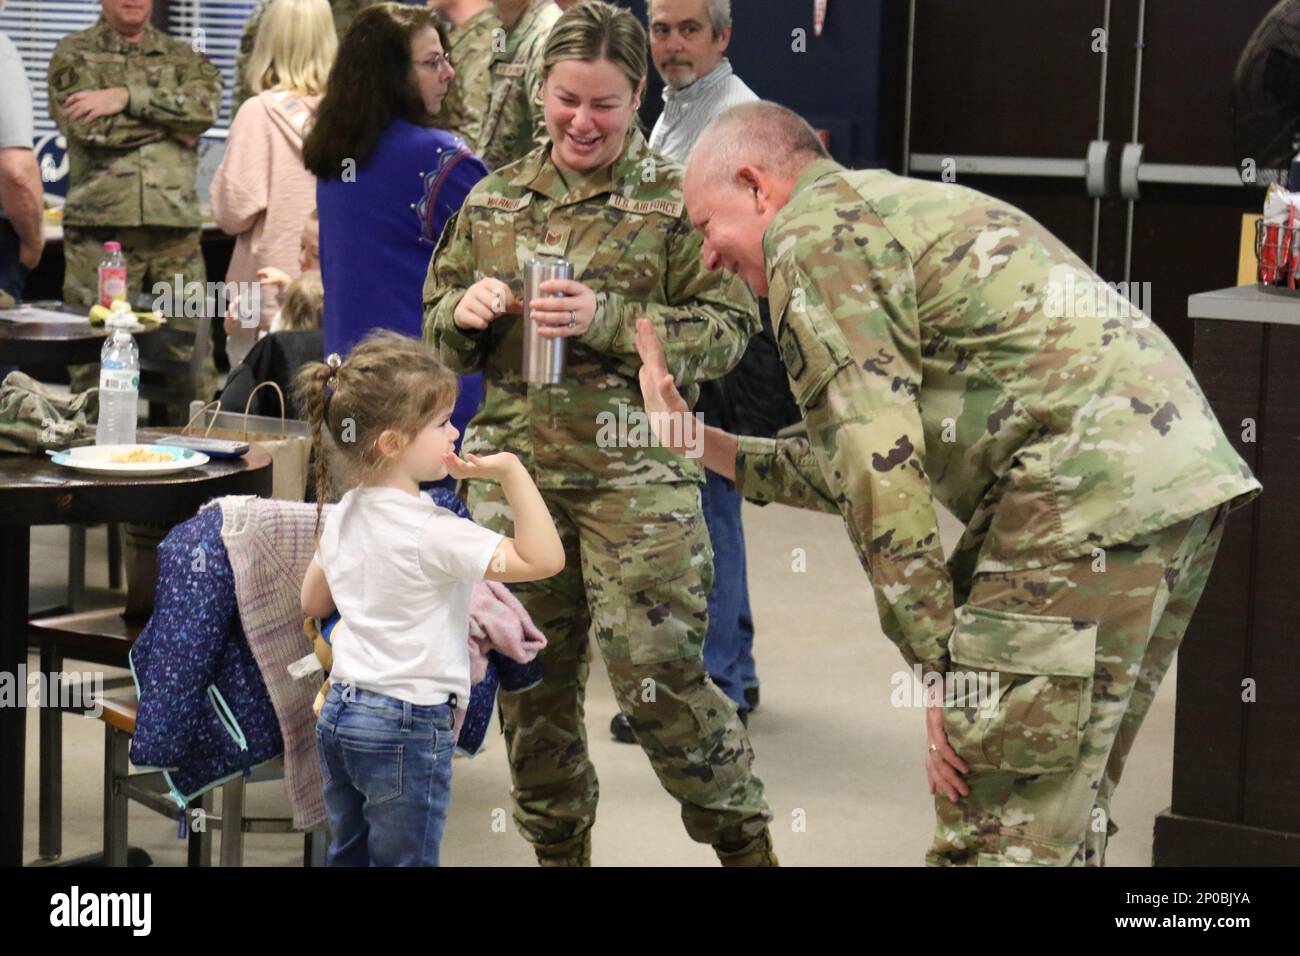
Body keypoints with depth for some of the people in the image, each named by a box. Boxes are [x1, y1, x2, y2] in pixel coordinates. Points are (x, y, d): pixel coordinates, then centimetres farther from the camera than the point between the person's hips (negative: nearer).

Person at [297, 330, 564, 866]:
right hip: (407, 727, -8)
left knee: (348, 856, 17)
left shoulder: (342, 516, 5)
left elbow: (313, 603, 19)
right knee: (405, 859, 2)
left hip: (339, 716, 8)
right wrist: (512, 473, -25)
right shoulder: (431, 532, -20)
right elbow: (544, 560, -26)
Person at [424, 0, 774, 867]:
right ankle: (557, 846, 28)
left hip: (636, 471, -4)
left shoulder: (676, 199, -1)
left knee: (658, 679, -9)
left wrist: (609, 320, -18)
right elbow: (437, 330, 18)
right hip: (514, 464, 4)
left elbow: (727, 331, -6)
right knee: (531, 681, 10)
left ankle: (747, 841, 13)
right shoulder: (494, 200, 11)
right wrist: (466, 310, -5)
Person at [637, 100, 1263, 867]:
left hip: (1094, 496, -10)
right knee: (1063, 807, 19)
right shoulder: (893, 206, 28)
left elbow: (881, 466, -11)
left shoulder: (812, 233, -2)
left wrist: (934, 666, -8)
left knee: (999, 831, -6)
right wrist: (704, 446, 29)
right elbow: (860, 467, 27)